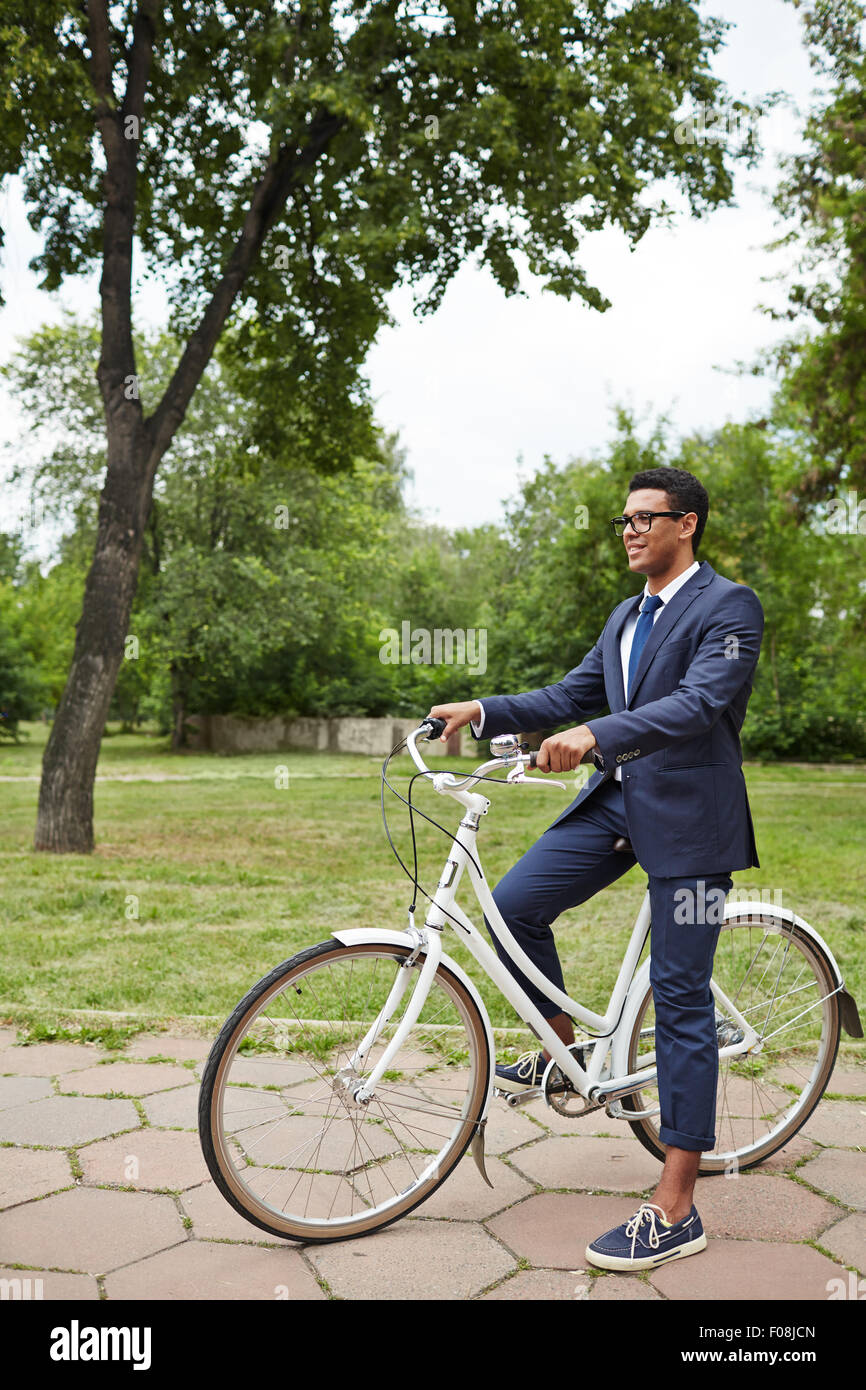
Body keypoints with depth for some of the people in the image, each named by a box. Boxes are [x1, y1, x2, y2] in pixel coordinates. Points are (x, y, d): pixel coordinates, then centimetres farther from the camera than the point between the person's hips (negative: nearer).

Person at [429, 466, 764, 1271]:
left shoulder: (728, 606, -9)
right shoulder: (626, 617, 17)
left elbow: (700, 703, -25)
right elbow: (571, 695, 17)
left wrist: (595, 736, -39)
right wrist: (483, 711, 3)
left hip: (688, 817, -7)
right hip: (617, 800, 8)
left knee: (680, 1001, -4)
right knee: (513, 906, -5)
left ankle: (675, 1214, 6)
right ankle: (563, 1050, 21)